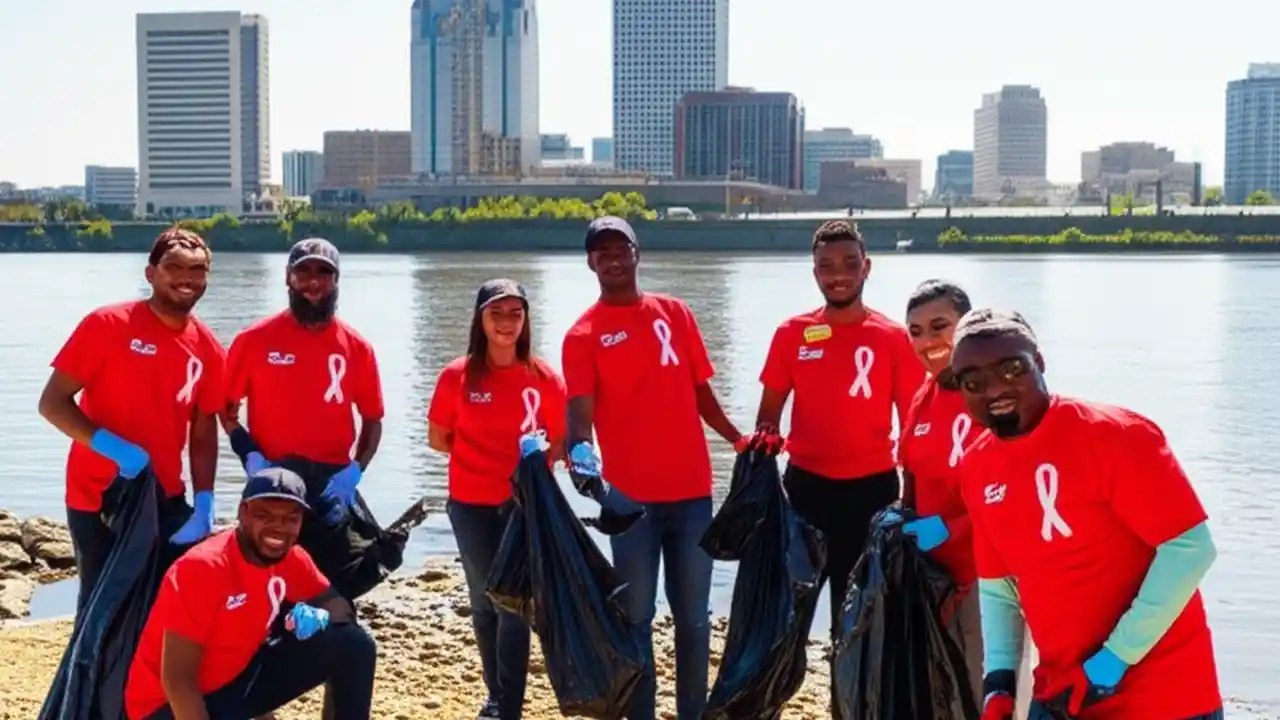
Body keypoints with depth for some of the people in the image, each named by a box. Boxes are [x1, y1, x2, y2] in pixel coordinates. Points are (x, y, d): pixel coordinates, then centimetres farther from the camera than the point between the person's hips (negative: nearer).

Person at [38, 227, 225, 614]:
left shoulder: (207, 348, 1)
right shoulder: (107, 324, -11)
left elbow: (203, 433, 7)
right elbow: (52, 402, -11)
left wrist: (204, 505, -5)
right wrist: (112, 446, -24)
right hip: (98, 498, -4)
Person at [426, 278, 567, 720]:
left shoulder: (544, 378, -4)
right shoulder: (457, 376, -5)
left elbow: (560, 440, 3)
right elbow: (437, 438, 4)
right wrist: (483, 456, -2)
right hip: (471, 505, 1)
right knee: (485, 600, 13)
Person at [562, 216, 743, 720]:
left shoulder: (674, 313, 10)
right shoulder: (584, 334, -1)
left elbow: (700, 390, 14)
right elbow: (580, 412, -11)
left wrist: (738, 438, 2)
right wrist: (579, 452, -31)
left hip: (691, 487, 3)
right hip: (630, 495, -3)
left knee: (693, 614, 10)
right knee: (636, 614, 4)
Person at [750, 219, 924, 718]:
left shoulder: (893, 338, -1)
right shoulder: (792, 333, 3)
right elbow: (770, 410, 8)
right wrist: (763, 440, -14)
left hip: (871, 488, -1)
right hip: (805, 485, 1)